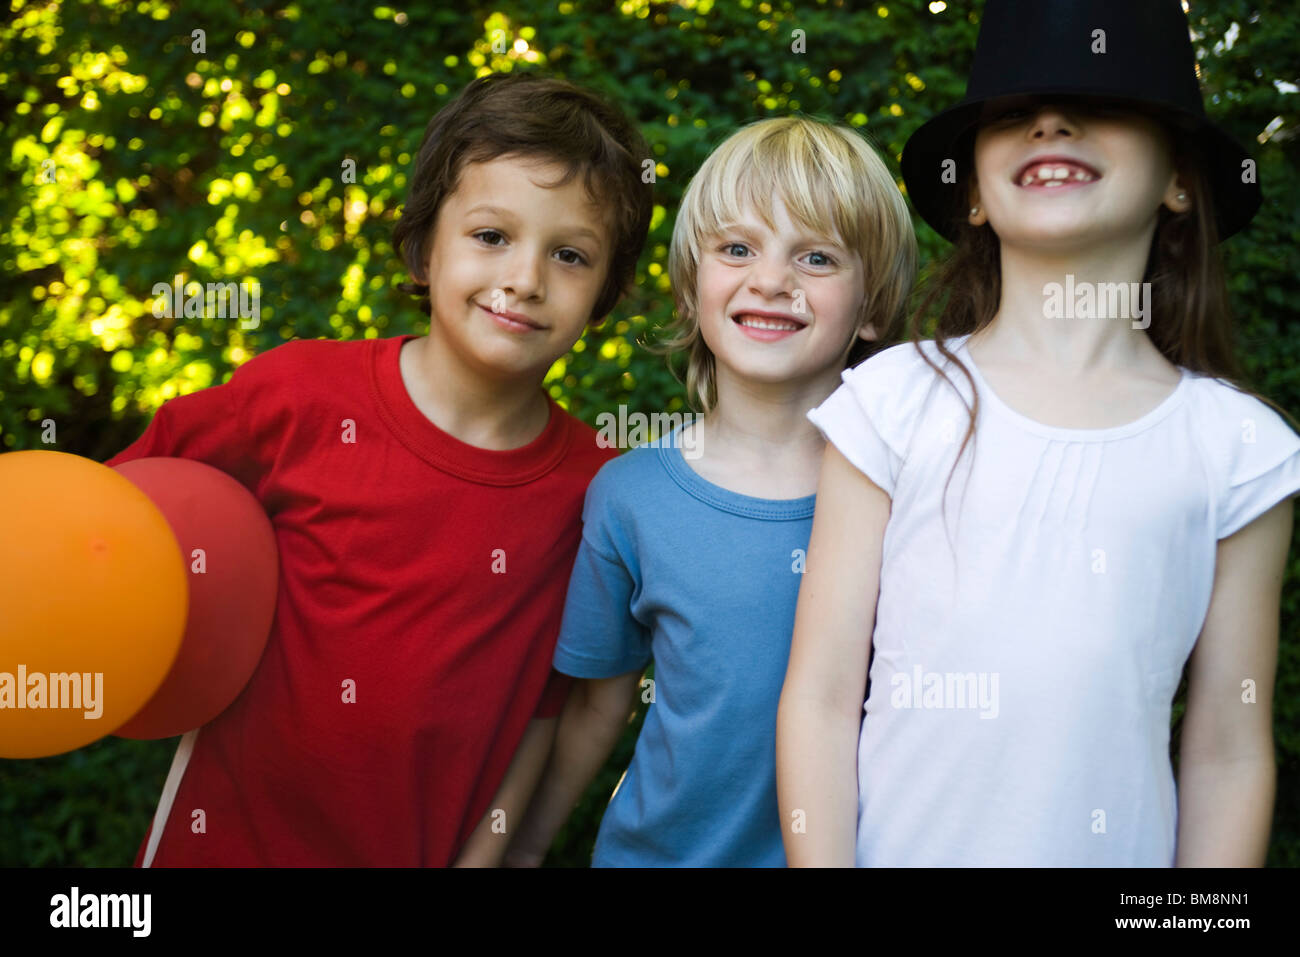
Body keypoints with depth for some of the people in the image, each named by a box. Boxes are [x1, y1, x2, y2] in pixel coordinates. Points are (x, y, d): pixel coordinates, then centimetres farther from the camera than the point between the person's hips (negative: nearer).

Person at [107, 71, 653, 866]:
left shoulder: (591, 484, -11)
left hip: (431, 845, 1)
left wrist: (486, 852, -6)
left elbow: (545, 703, -3)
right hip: (229, 832, 0)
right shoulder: (305, 394, -16)